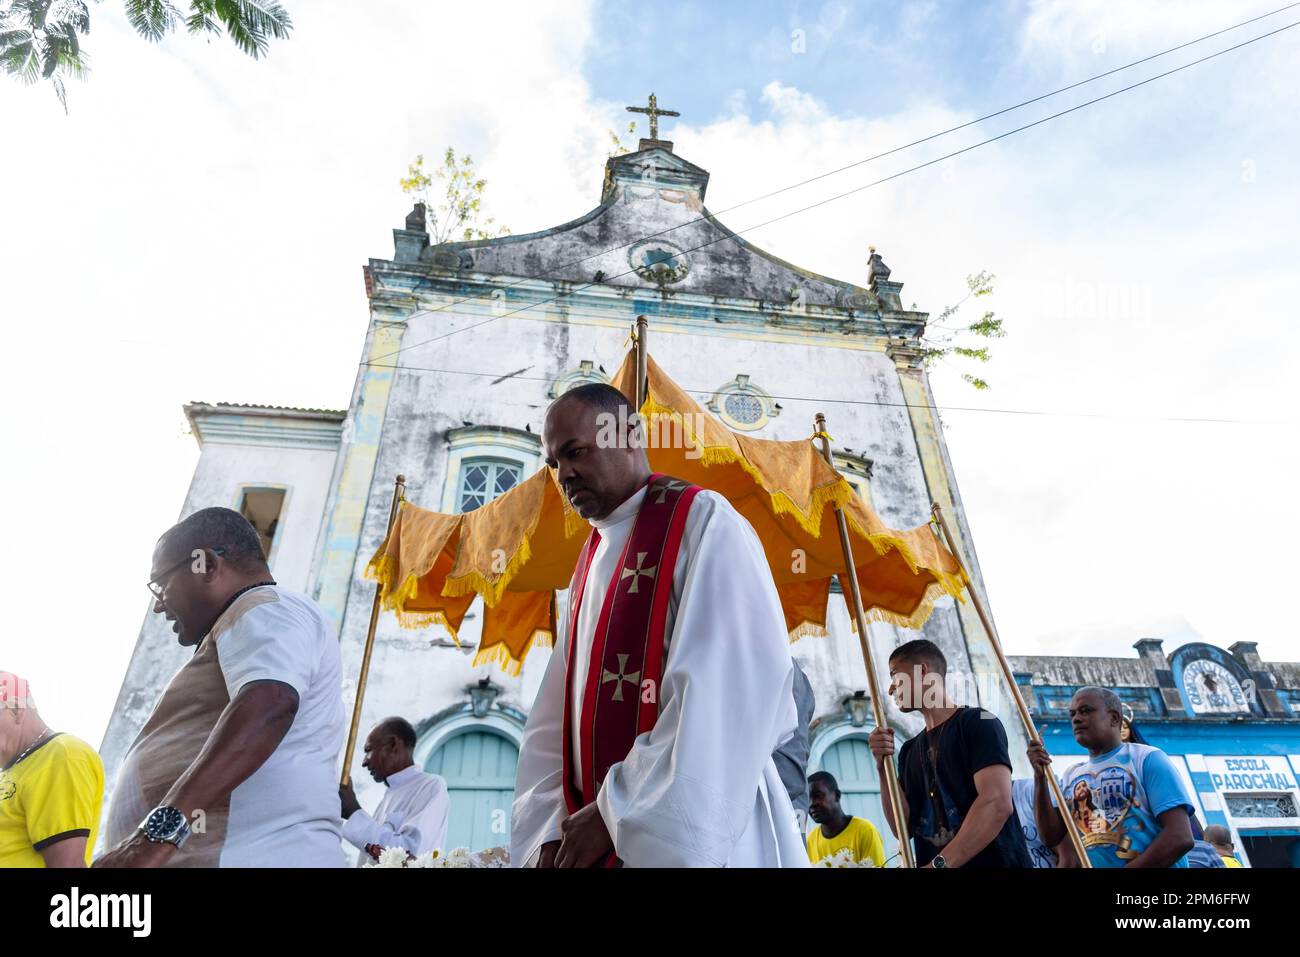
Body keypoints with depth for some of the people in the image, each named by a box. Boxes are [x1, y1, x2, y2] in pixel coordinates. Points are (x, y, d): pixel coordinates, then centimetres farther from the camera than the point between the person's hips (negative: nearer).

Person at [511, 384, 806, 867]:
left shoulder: (702, 520, -10)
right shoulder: (591, 558, 12)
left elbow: (735, 685, -22)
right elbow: (556, 715, 10)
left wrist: (619, 814, -18)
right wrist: (549, 827, -3)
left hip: (687, 833, -7)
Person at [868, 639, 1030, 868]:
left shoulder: (978, 722, -5)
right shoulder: (910, 751, 12)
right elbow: (903, 829, 7)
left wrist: (939, 864, -22)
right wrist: (884, 769, -6)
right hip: (932, 862, 5)